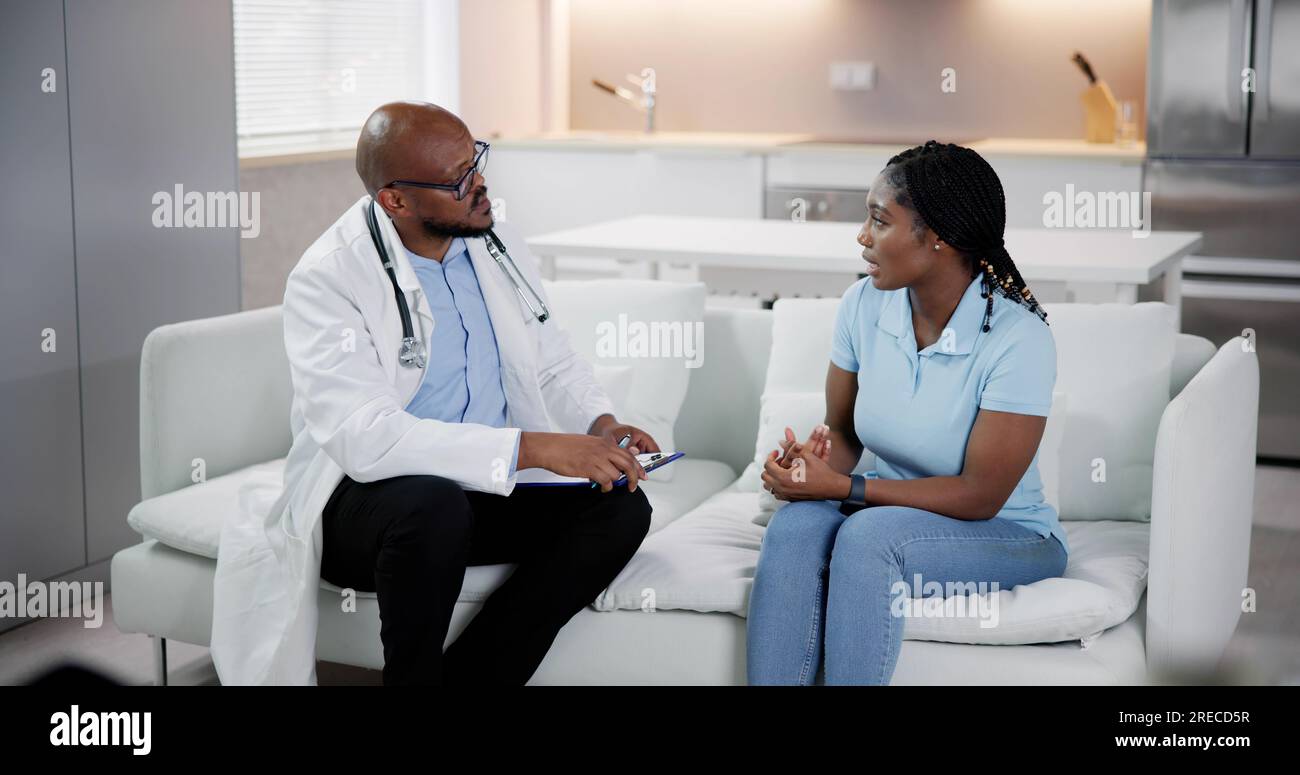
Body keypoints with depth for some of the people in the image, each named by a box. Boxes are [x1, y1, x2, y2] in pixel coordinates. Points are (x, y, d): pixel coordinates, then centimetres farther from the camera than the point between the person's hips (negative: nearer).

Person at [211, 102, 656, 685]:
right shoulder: (326, 280, -16)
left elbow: (556, 368, 15)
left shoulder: (497, 248, 4)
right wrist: (530, 447, -34)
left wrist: (601, 424, -9)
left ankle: (466, 676, -13)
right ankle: (415, 674, -13)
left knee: (622, 507, -18)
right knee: (434, 504, -38)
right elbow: (365, 438, -29)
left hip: (488, 489, 6)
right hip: (361, 499, -6)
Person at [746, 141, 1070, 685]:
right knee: (795, 525, -29)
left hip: (1008, 534, -4)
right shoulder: (864, 304, -5)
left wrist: (841, 487, -22)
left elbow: (980, 496, -19)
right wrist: (810, 462, -18)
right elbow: (843, 434, 6)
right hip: (895, 512, 4)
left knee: (870, 532, -34)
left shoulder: (1017, 338, -21)